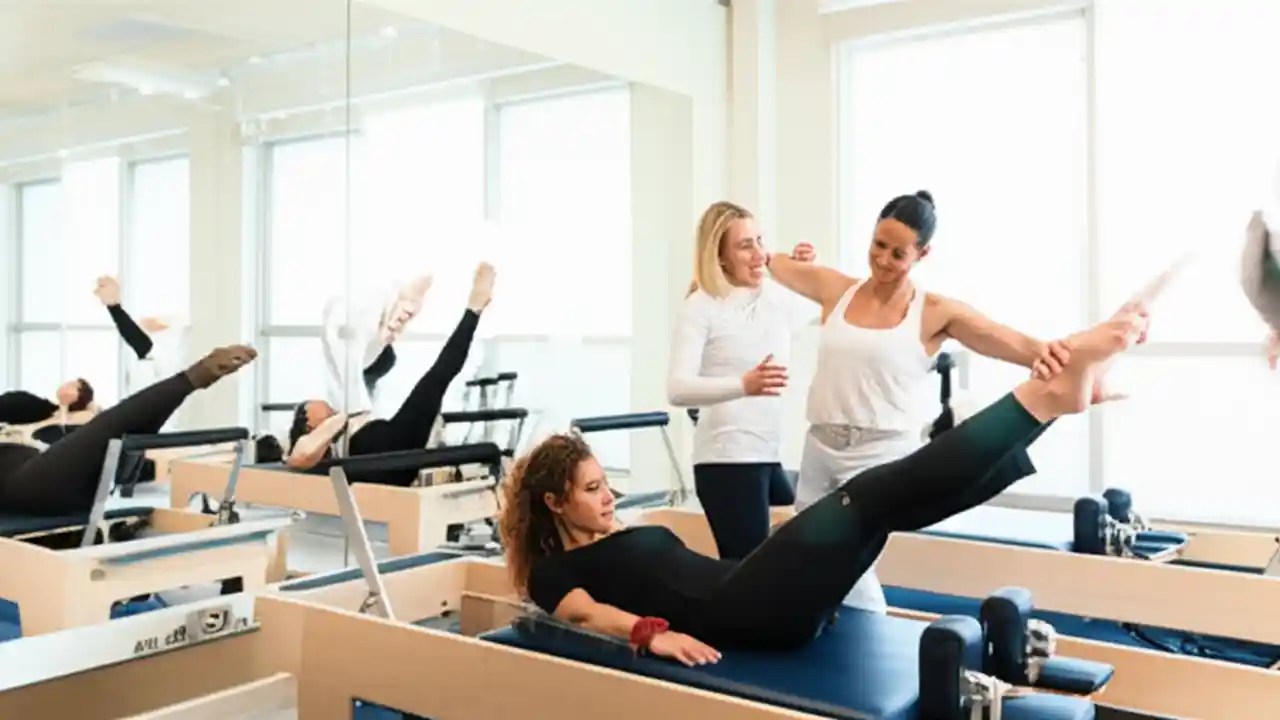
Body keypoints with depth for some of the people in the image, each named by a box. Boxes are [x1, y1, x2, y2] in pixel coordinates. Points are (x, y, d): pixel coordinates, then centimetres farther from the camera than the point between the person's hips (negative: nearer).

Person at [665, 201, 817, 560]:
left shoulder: (777, 298, 11)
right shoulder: (701, 307, -9)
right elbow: (677, 389, -20)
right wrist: (743, 385, -36)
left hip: (773, 456, 8)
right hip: (727, 458, -8)